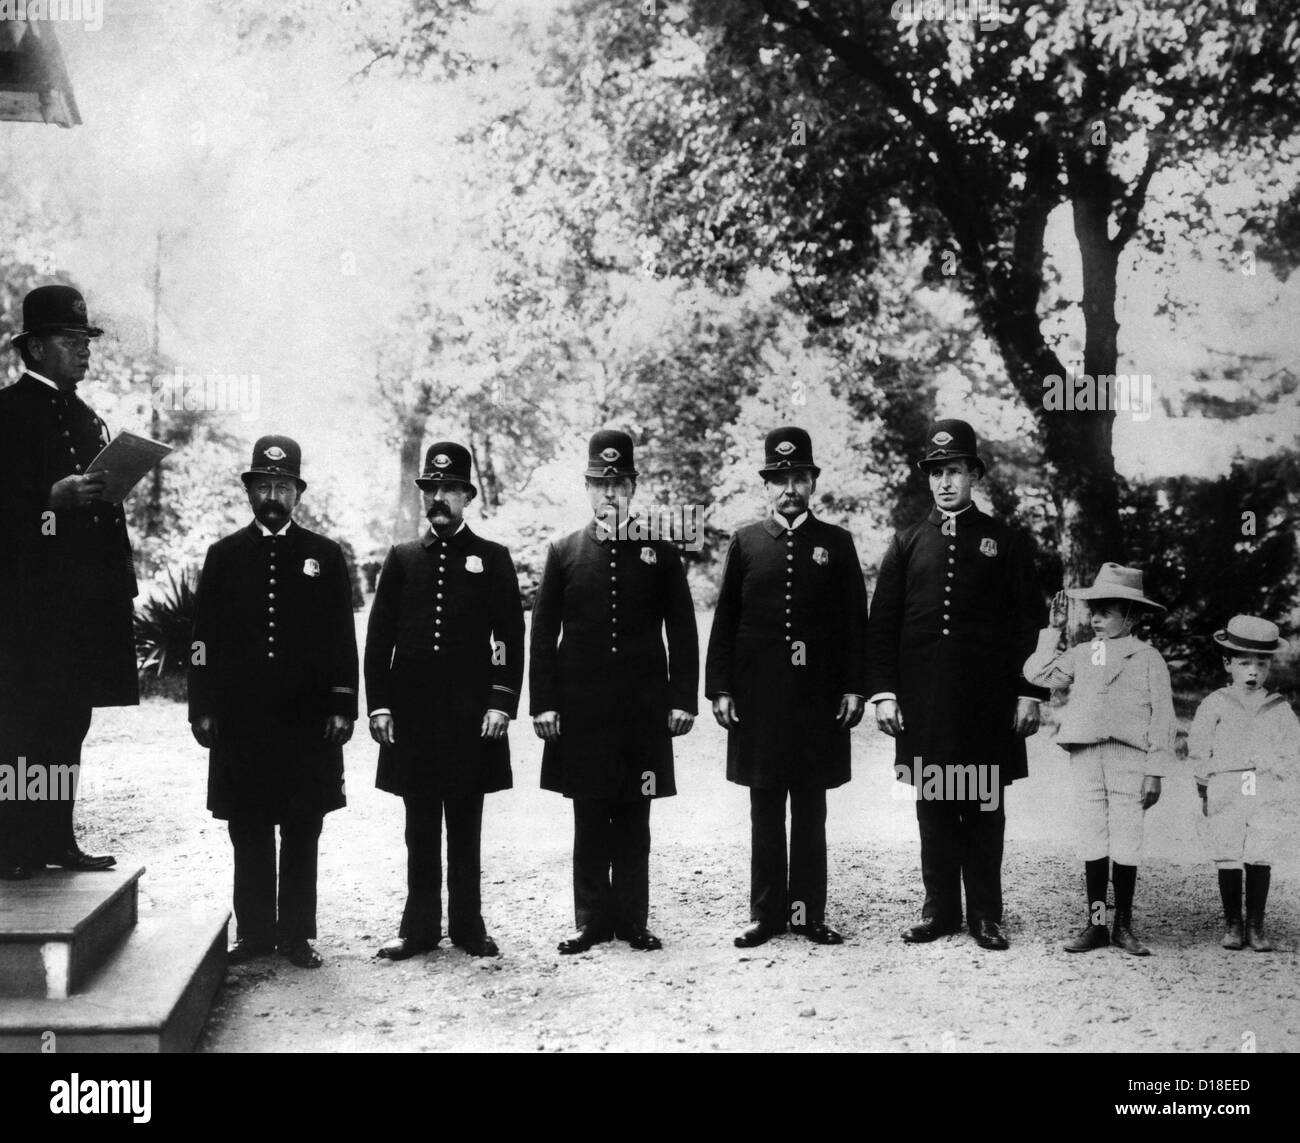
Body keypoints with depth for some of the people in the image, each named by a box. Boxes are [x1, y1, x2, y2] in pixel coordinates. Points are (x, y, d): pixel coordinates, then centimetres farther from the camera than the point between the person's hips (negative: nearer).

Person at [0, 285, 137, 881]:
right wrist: (53, 497, -25)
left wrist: (120, 574, 16)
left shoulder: (85, 417, 20)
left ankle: (56, 838, 18)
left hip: (84, 599, 8)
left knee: (68, 720, 11)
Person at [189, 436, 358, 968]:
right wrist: (202, 708, 0)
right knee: (248, 832, 5)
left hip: (307, 718, -1)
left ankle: (297, 934, 11)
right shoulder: (225, 556, 8)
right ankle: (255, 931, 14)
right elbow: (204, 638, 6)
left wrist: (342, 707, -2)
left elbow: (343, 640, 5)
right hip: (240, 718, 1)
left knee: (302, 833, 4)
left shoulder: (325, 556, 6)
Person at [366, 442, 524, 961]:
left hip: (471, 714, -2)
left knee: (465, 826, 5)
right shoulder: (402, 559, 9)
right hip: (412, 713, 2)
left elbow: (511, 638, 0)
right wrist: (378, 703, -1)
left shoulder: (492, 559, 4)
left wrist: (501, 704, -8)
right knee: (420, 829, 7)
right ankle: (419, 927, 14)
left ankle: (467, 925, 14)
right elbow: (379, 636, 7)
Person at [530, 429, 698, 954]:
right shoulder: (563, 553, 5)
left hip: (643, 709, 0)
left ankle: (633, 920, 13)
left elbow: (682, 632, 6)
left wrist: (682, 699, -2)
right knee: (589, 821, 5)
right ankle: (592, 920, 13)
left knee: (634, 820, 5)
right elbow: (543, 634, 4)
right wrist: (543, 704, -3)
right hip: (581, 709, 0)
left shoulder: (660, 552, 6)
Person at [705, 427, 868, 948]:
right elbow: (724, 621, 5)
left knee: (811, 811, 6)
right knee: (765, 810, 6)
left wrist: (854, 687, -3)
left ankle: (809, 911, 13)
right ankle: (766, 912, 13)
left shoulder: (836, 543, 6)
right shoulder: (745, 544, 6)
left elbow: (856, 621, 4)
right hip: (758, 695, 0)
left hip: (819, 696, 0)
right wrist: (719, 688, -2)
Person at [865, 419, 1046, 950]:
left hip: (988, 703, -1)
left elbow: (1030, 622, 4)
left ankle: (985, 915, 11)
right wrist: (883, 692, -2)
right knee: (933, 805, 7)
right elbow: (882, 623, 6)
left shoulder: (1007, 542, 6)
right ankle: (939, 909, 15)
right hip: (923, 702, 2)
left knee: (984, 807, 3)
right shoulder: (907, 544, 10)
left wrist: (1029, 694, -3)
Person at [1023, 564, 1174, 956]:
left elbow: (1162, 718, 1)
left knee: (1126, 846, 0)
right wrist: (1054, 630, 8)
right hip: (1086, 757, 3)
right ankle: (1096, 923, 12)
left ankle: (1123, 925, 12)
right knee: (1093, 842, 5)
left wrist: (1155, 772, -4)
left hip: (1129, 759, -3)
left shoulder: (1148, 659, 2)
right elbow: (1037, 673, 7)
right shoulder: (1080, 655, 13)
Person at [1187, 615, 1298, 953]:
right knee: (1228, 860, -2)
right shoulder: (1215, 704, 5)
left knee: (1260, 859, -7)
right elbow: (1198, 751, 7)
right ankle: (1232, 924, 11)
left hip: (1266, 797, 1)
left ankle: (1256, 925, 5)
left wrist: (1270, 765, -3)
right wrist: (1206, 788, 4)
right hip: (1225, 795, -1)